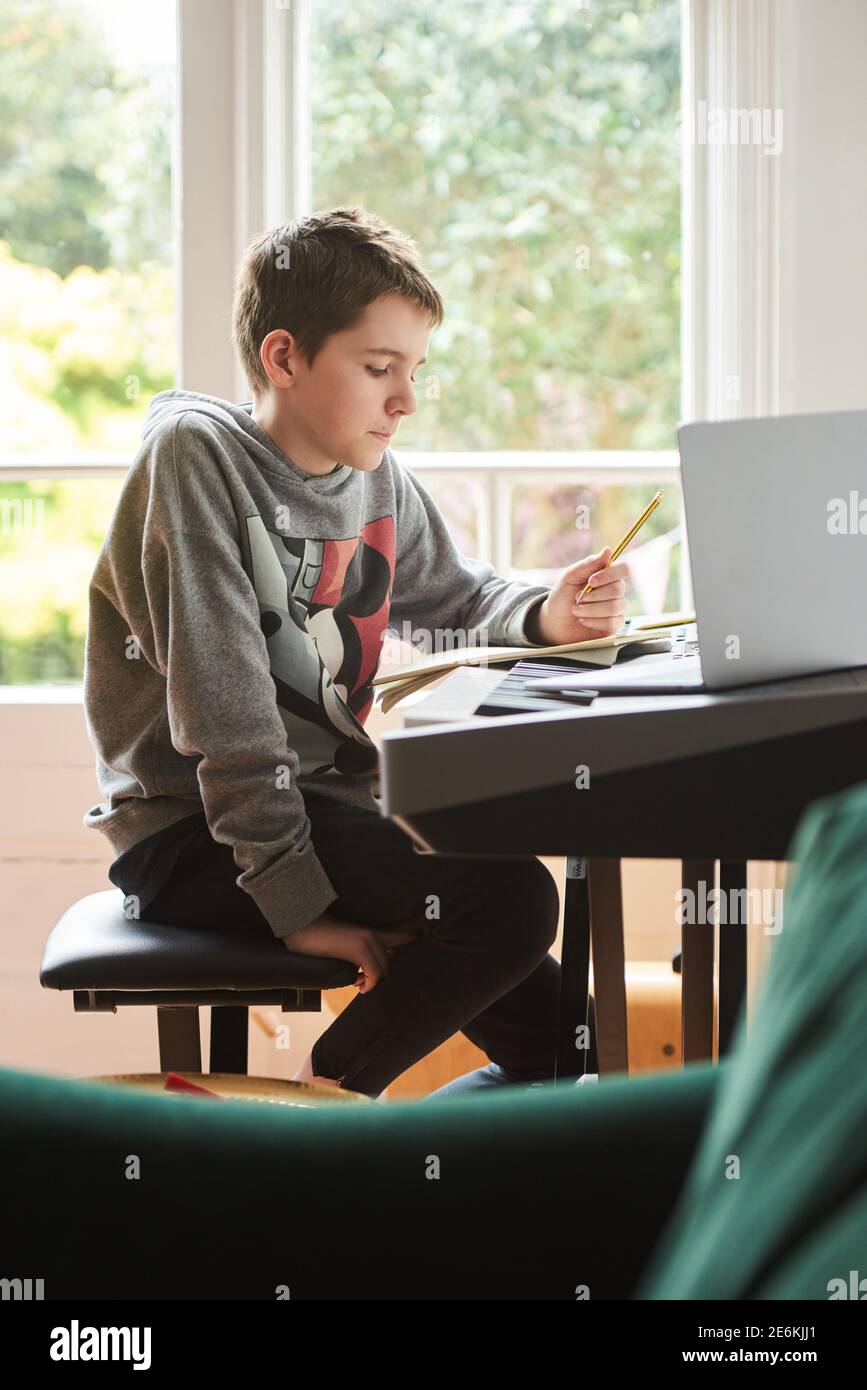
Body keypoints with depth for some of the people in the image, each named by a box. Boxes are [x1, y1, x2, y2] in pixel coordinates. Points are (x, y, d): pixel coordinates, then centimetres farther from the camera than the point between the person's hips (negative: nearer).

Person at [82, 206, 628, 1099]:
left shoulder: (377, 479, 6)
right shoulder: (194, 456, -16)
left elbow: (458, 600, 23)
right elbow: (223, 706, -21)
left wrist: (544, 615, -2)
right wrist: (296, 901, -24)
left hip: (332, 809, 8)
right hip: (193, 837, -8)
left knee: (549, 1033, 6)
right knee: (510, 899, -24)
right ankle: (322, 1099, -6)